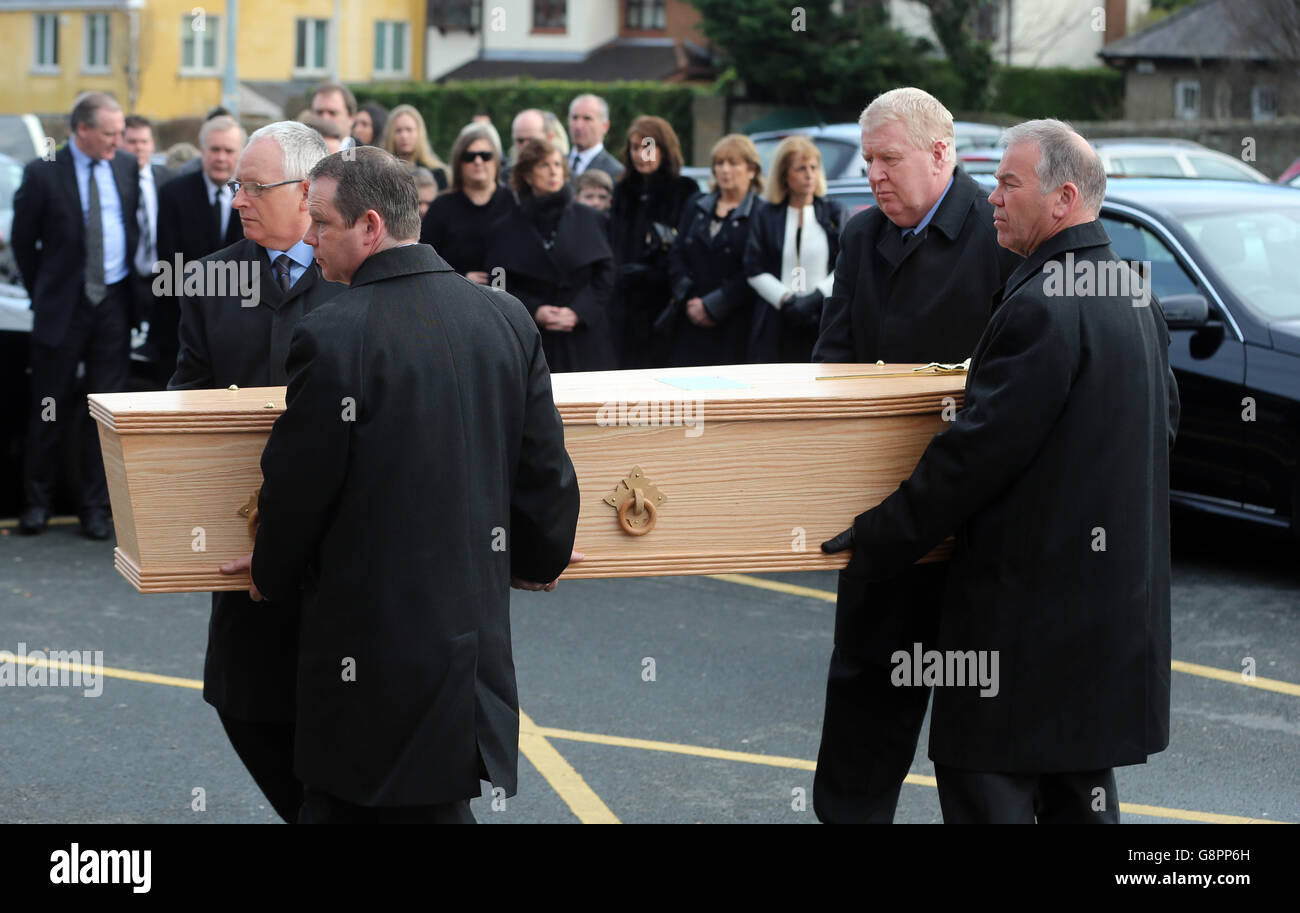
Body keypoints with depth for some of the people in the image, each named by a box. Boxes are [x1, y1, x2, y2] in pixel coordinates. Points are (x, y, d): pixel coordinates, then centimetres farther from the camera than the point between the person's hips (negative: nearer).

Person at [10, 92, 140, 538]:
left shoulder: (128, 166, 3)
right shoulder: (43, 173, -7)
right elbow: (23, 240, 2)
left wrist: (131, 279, 8)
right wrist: (42, 293, 5)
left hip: (114, 301, 3)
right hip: (64, 304, -3)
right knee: (52, 409, 4)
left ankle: (96, 507, 13)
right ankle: (37, 501, 19)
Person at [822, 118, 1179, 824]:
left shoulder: (1043, 307, -20)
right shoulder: (1134, 295, 11)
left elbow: (977, 452, -21)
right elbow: (1164, 418, 22)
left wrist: (877, 543, -12)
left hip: (1028, 593, -10)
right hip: (1115, 590, 10)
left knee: (987, 784, -3)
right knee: (1079, 777, 18)